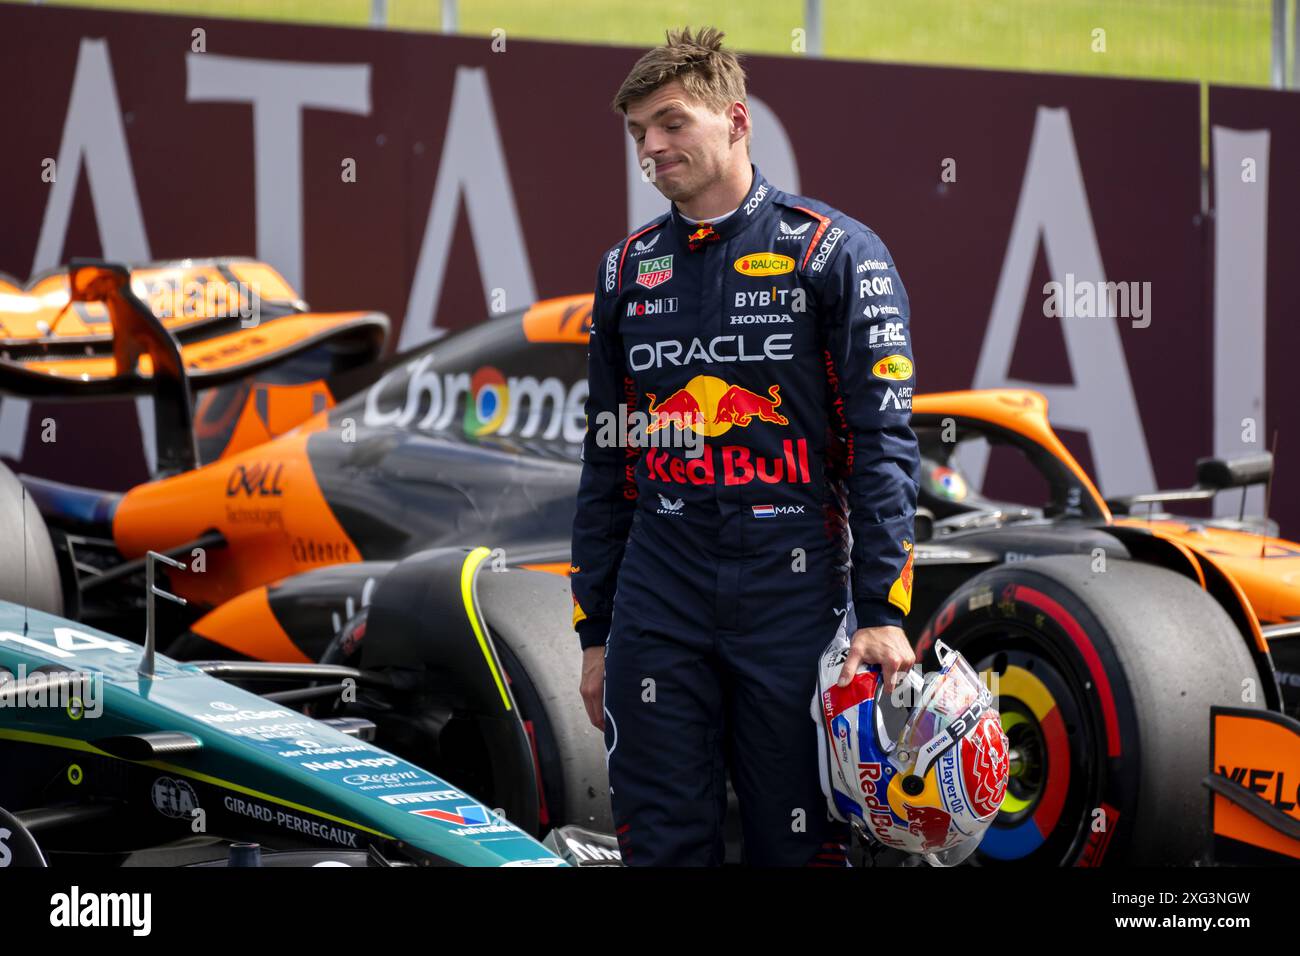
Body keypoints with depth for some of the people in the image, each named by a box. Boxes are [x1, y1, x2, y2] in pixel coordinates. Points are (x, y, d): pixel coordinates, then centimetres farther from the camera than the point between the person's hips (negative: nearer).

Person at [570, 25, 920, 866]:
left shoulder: (834, 253, -1)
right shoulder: (629, 269, 13)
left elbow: (883, 443, -5)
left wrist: (883, 613, -12)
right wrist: (594, 632, 14)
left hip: (790, 585, -4)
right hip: (657, 601, 4)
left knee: (797, 844, 0)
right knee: (663, 844, 4)